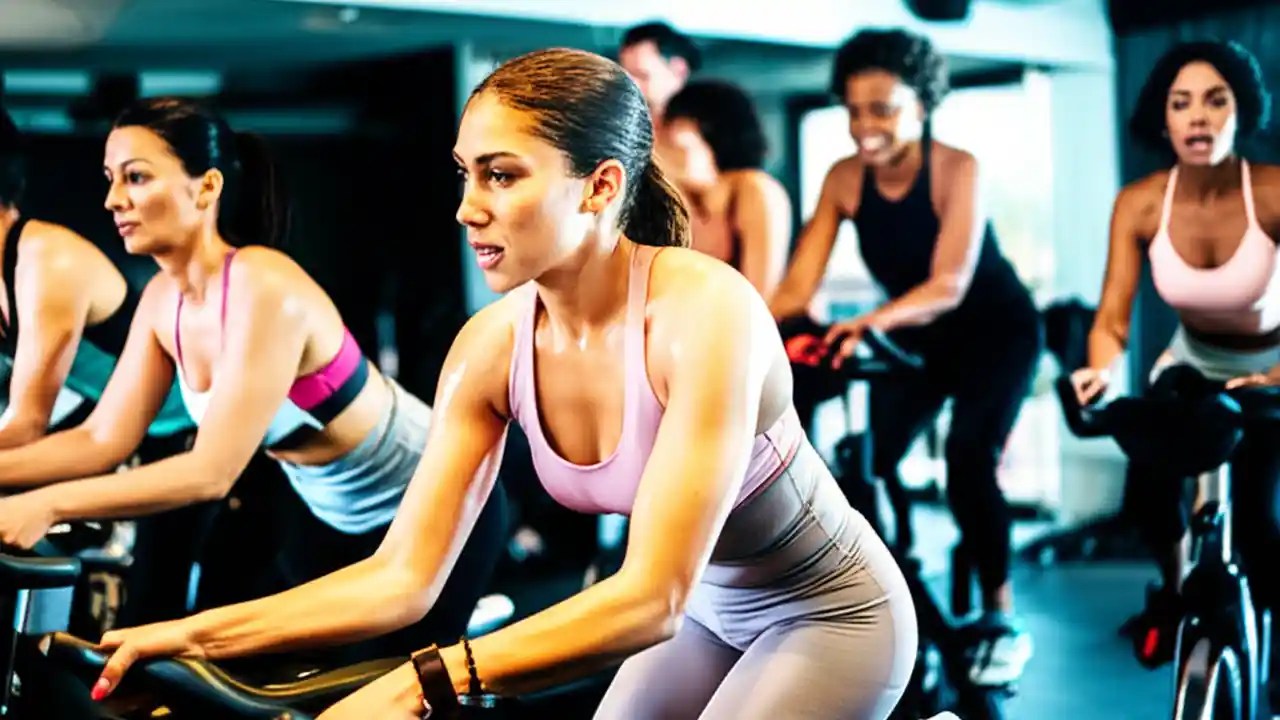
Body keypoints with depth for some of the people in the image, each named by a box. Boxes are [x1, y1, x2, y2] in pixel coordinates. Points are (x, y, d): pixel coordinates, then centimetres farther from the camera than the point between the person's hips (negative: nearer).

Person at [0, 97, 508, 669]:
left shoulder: (265, 289, -31)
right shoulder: (164, 300, -6)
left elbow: (212, 471, -36)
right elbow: (102, 440, -7)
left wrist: (47, 506, -41)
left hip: (433, 509, -8)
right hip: (336, 519, 8)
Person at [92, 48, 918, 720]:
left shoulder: (702, 313, -32)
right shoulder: (491, 348, -14)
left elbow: (652, 596, -37)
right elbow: (405, 576, -14)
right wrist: (195, 635, -23)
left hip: (834, 613, -5)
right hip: (710, 611, 6)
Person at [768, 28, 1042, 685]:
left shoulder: (956, 169, -27)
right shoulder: (845, 179, -15)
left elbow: (949, 284, -38)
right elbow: (796, 287, -21)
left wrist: (869, 324, -55)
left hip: (996, 328, -4)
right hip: (918, 337, 5)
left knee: (967, 458, -23)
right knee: (871, 461, -11)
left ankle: (1002, 622, -7)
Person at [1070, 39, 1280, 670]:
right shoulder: (1140, 204, -19)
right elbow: (1112, 318, -21)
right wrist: (1101, 371, -42)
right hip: (1192, 365, 3)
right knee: (1148, 495, -11)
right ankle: (1177, 592, 22)